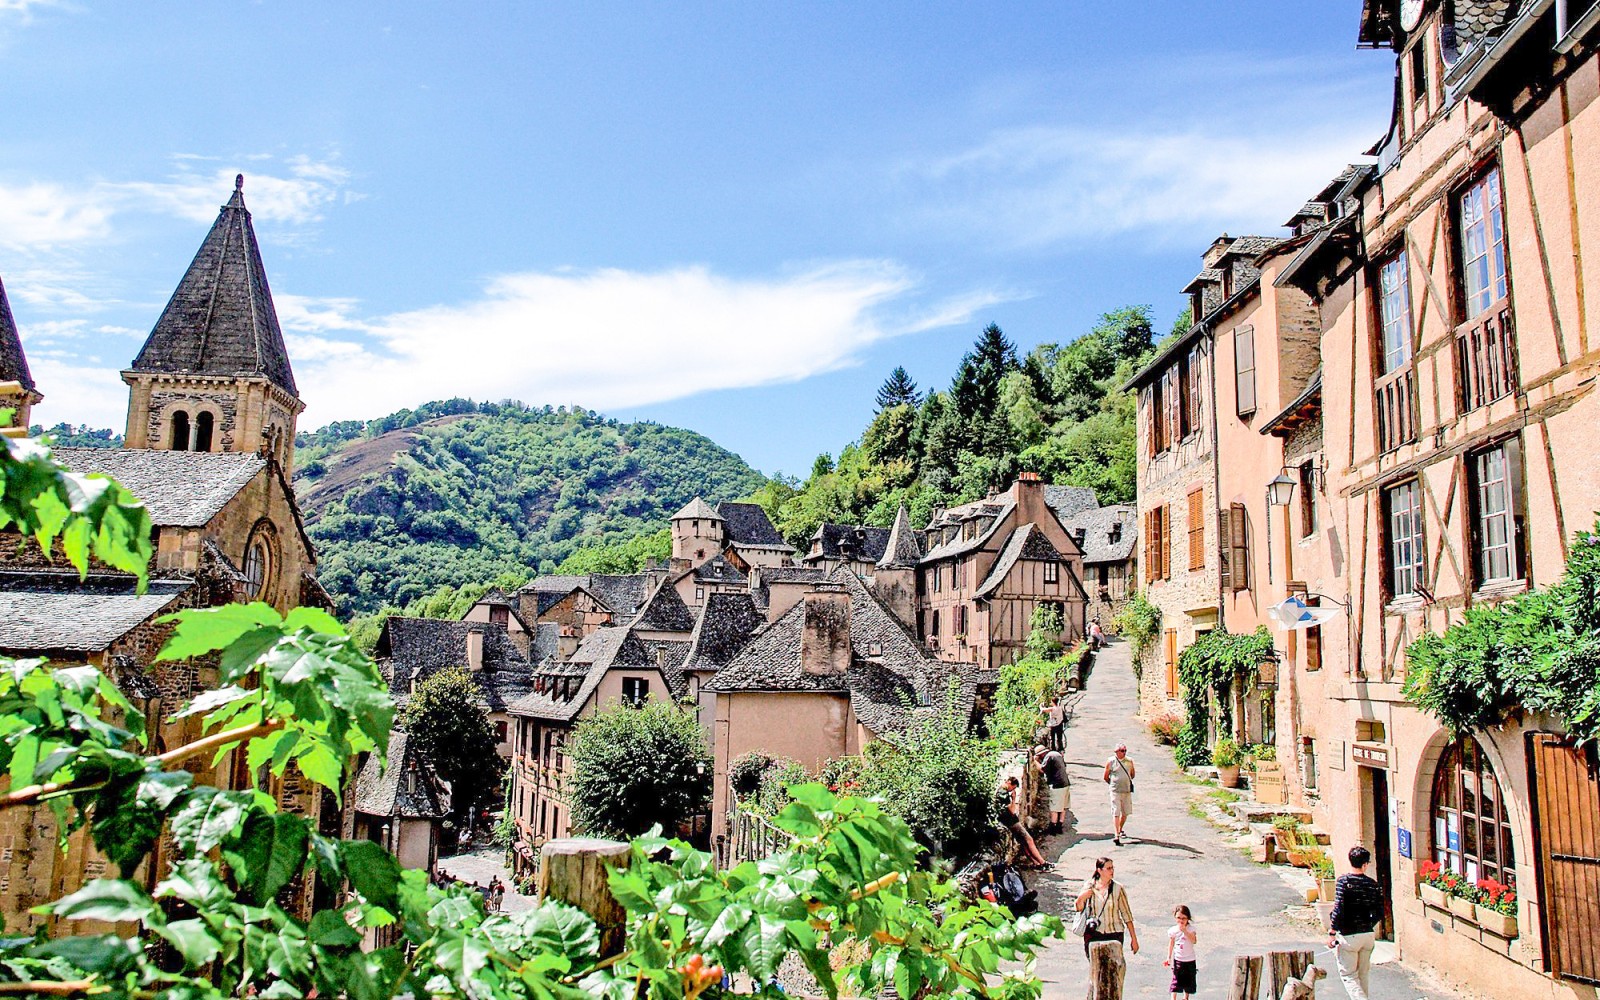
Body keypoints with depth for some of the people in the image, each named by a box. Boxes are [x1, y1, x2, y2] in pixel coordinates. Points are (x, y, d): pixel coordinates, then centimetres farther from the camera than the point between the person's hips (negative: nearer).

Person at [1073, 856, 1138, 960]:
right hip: (1093, 935, 1)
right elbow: (1079, 909, 9)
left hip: (1114, 935, -1)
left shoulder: (1117, 888, -2)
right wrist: (1081, 898, -12)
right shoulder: (1089, 886, 1)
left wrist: (1134, 939, -1)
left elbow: (1127, 915, 1)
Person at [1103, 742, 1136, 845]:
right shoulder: (1111, 761, -5)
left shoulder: (1129, 761, 4)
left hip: (1127, 791, 4)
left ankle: (1120, 830, 34)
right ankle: (1117, 835, -14)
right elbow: (1105, 777, 4)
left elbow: (1132, 774, 19)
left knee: (1125, 812, 11)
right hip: (1115, 791, -4)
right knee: (1116, 813, -9)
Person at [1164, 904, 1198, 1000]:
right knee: (1176, 979, -4)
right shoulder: (1173, 930, -5)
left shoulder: (1190, 928, -9)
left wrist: (1184, 931, -31)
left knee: (1188, 980, 12)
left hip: (1190, 960, 0)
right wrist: (1168, 958, 0)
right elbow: (1171, 944, 3)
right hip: (1178, 959, 0)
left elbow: (1194, 941, -25)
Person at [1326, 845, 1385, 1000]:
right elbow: (1379, 914, 6)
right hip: (1368, 935, 5)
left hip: (1349, 936, -5)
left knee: (1348, 974, 2)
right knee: (1363, 974, 18)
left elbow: (1338, 910, -19)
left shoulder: (1344, 881, -13)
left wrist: (1332, 933, -12)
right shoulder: (1372, 884, 1)